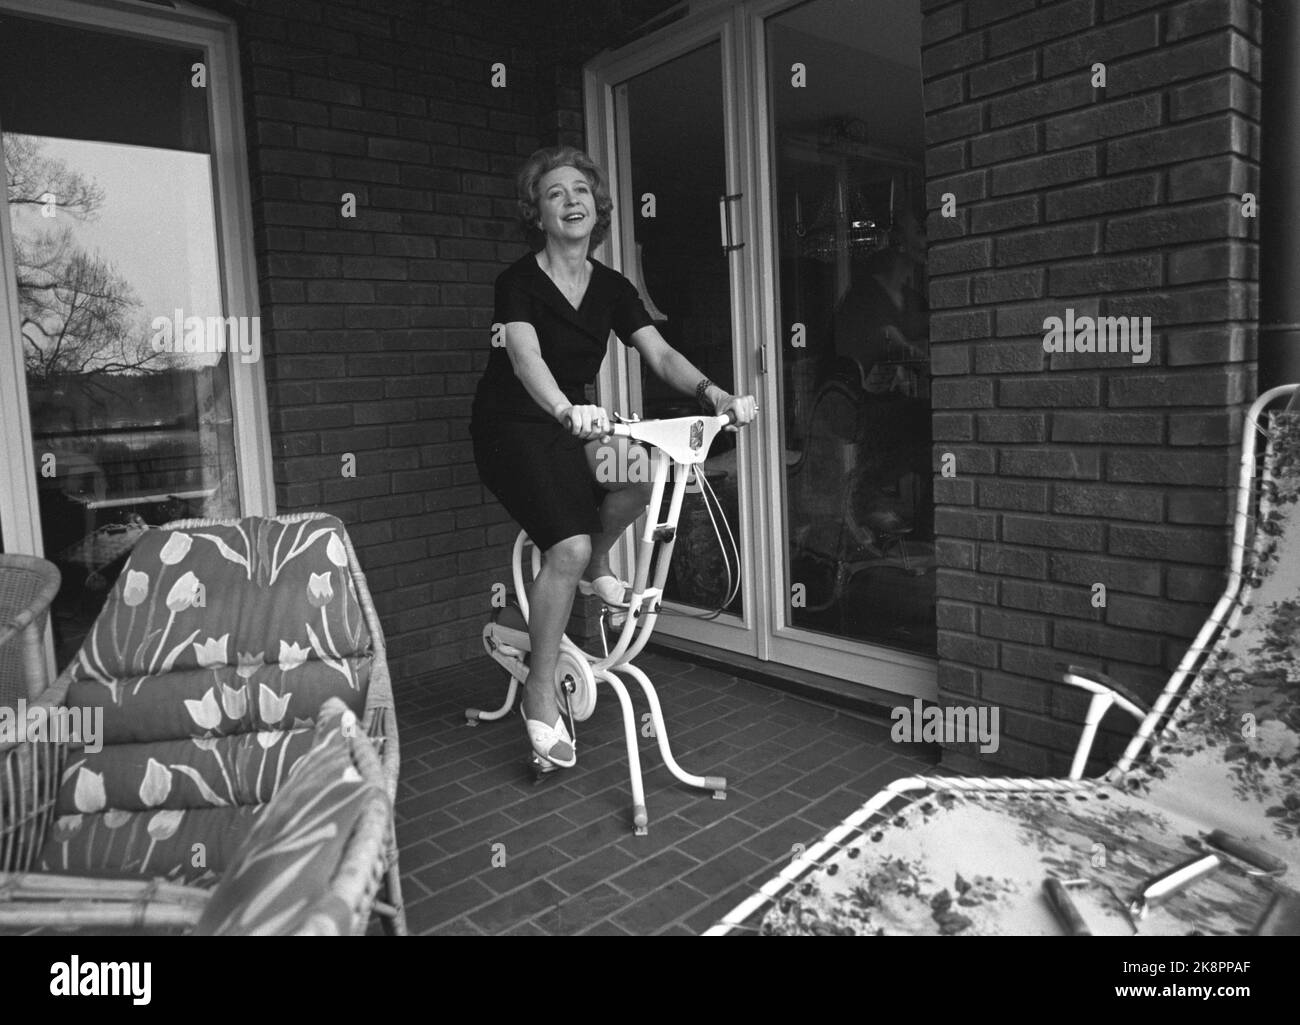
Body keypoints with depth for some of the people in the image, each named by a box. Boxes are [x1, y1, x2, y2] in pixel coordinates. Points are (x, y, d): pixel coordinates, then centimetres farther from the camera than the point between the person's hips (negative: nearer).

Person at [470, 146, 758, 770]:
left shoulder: (611, 287, 3)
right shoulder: (520, 281, -13)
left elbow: (659, 354, -9)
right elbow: (526, 358, -31)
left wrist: (710, 392, -29)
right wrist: (568, 412, -52)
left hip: (576, 422, 5)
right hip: (515, 427, -5)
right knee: (568, 546, -25)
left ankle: (597, 566, 2)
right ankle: (540, 695, -8)